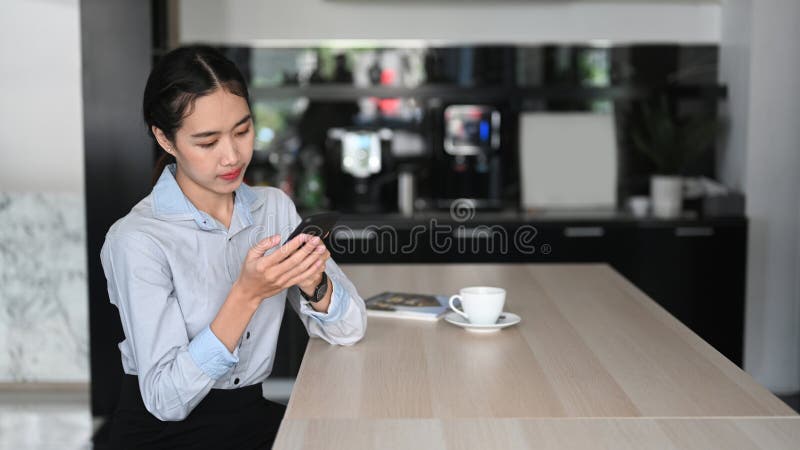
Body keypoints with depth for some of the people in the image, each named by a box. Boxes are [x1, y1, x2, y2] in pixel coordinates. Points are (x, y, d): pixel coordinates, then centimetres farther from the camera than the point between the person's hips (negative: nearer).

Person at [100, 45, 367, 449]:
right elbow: (166, 399, -16)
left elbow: (349, 331, 2)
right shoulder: (135, 240, -13)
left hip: (253, 414, 6)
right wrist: (247, 294, -25)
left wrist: (313, 282, -18)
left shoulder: (275, 207, 5)